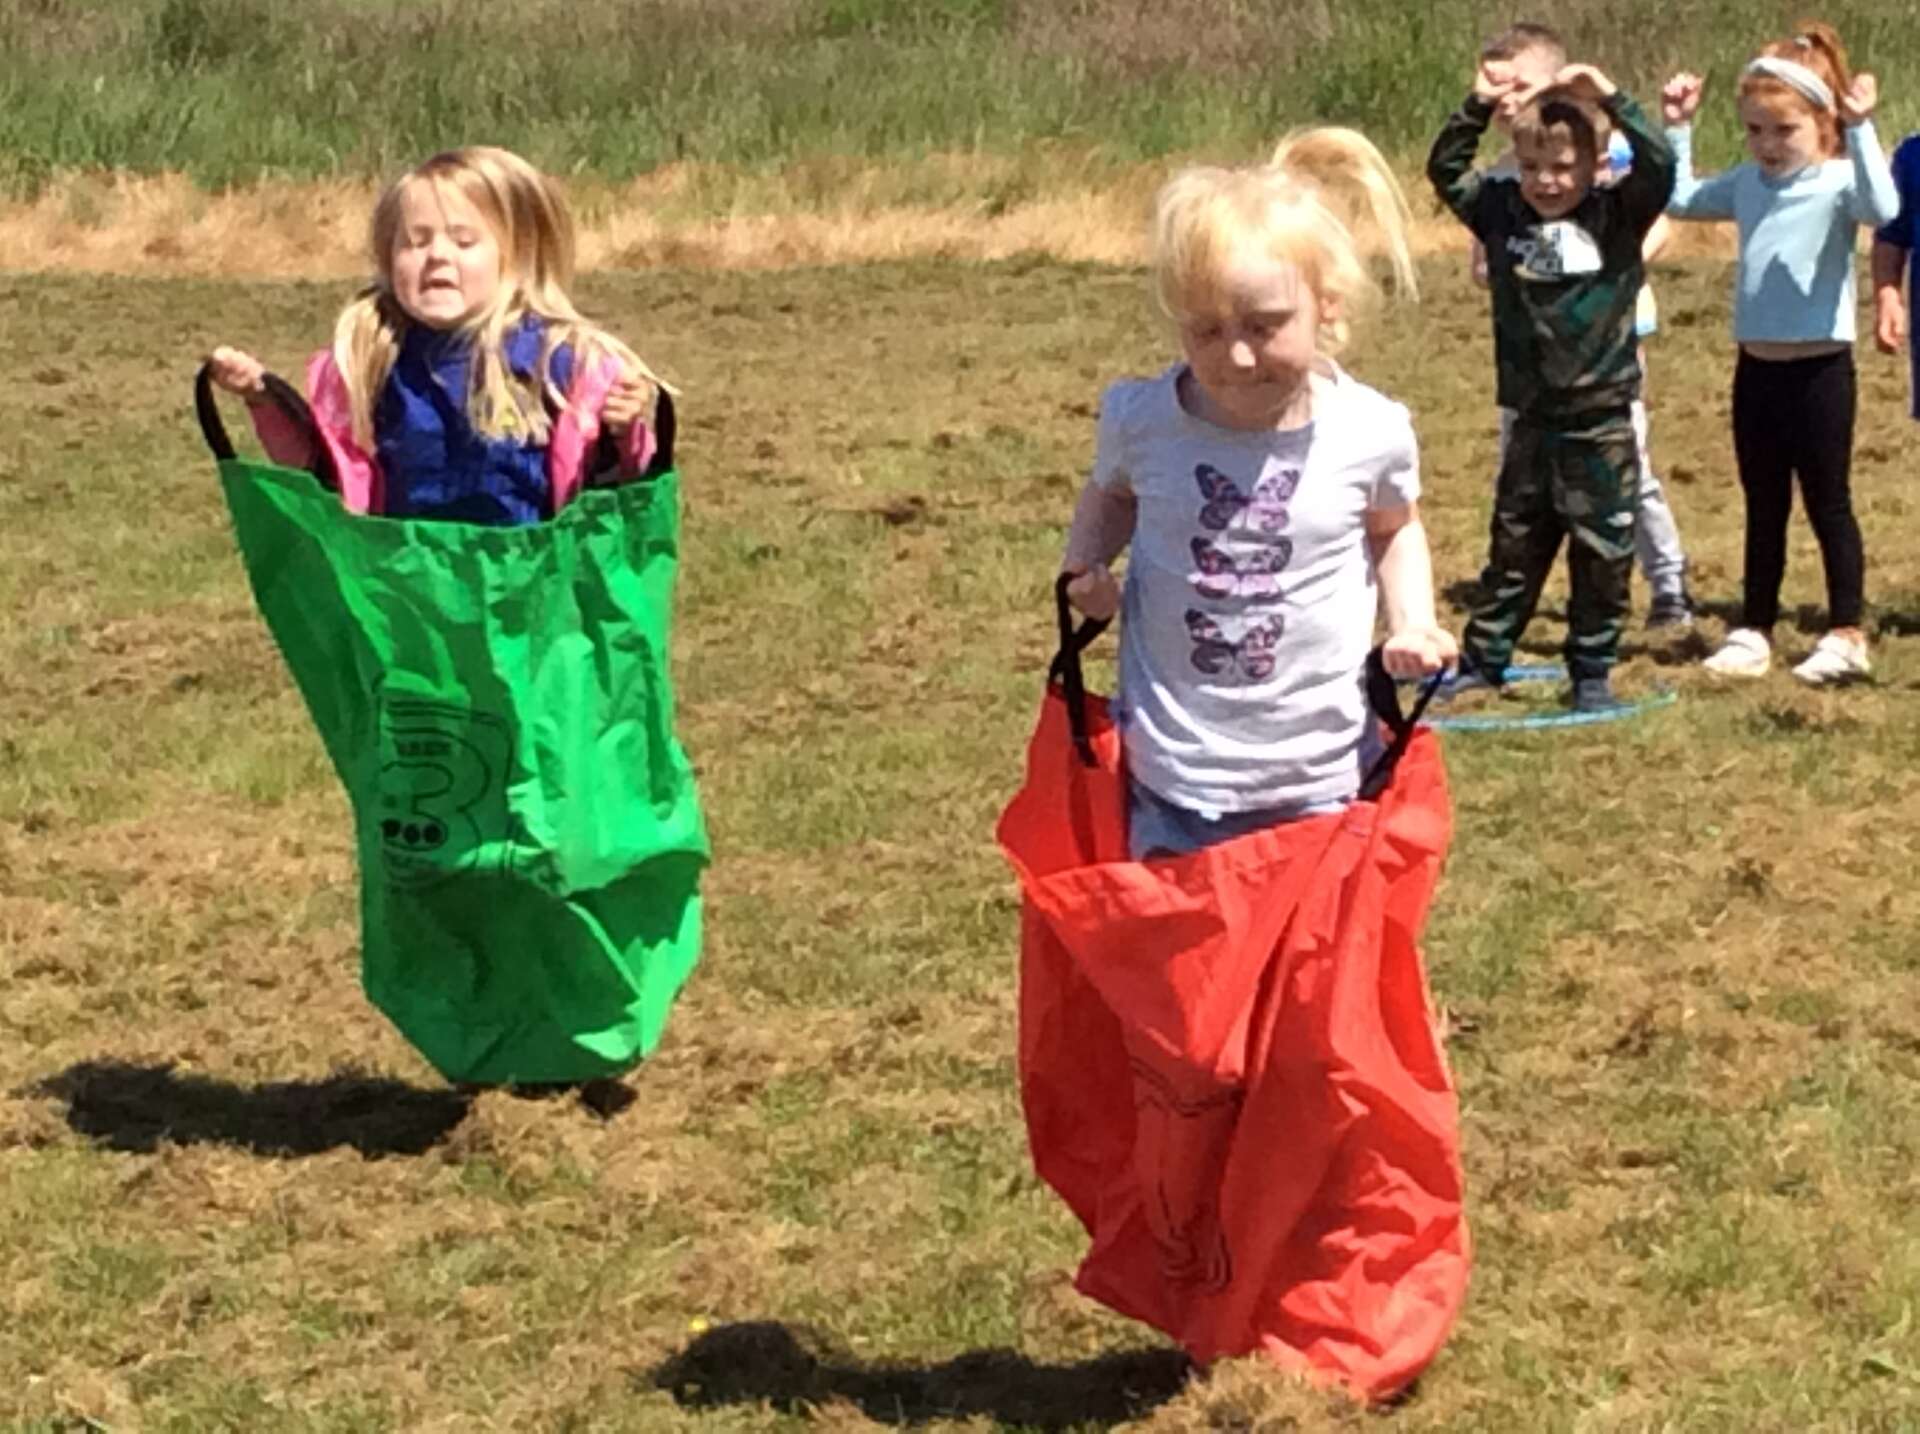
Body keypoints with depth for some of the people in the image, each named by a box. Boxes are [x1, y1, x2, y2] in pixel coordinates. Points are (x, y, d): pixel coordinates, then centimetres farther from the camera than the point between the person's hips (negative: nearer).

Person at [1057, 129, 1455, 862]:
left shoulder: (1370, 434, -13)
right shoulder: (1142, 421, -11)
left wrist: (1413, 620, -8)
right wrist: (1084, 561, -6)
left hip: (1321, 774, 0)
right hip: (1172, 774, 1)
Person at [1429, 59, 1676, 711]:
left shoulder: (1616, 216, -8)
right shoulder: (1502, 213, 0)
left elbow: (1660, 166, -21)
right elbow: (1445, 169, 2)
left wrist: (1611, 98, -26)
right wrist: (1478, 106, -9)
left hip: (1602, 421, -3)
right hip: (1531, 419, 3)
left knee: (1602, 553, 5)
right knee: (1514, 547, 14)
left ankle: (1592, 670, 17)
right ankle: (1483, 659, 23)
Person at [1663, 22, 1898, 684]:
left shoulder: (1839, 181, -12)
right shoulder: (1748, 182, 8)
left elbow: (1883, 208, -33)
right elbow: (1680, 199, 22)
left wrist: (1860, 130, -39)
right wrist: (1678, 128, 14)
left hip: (1819, 369, -6)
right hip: (1757, 369, 6)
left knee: (1827, 504, 2)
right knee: (1763, 508, 14)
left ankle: (1846, 635, 11)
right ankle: (1754, 632, 21)